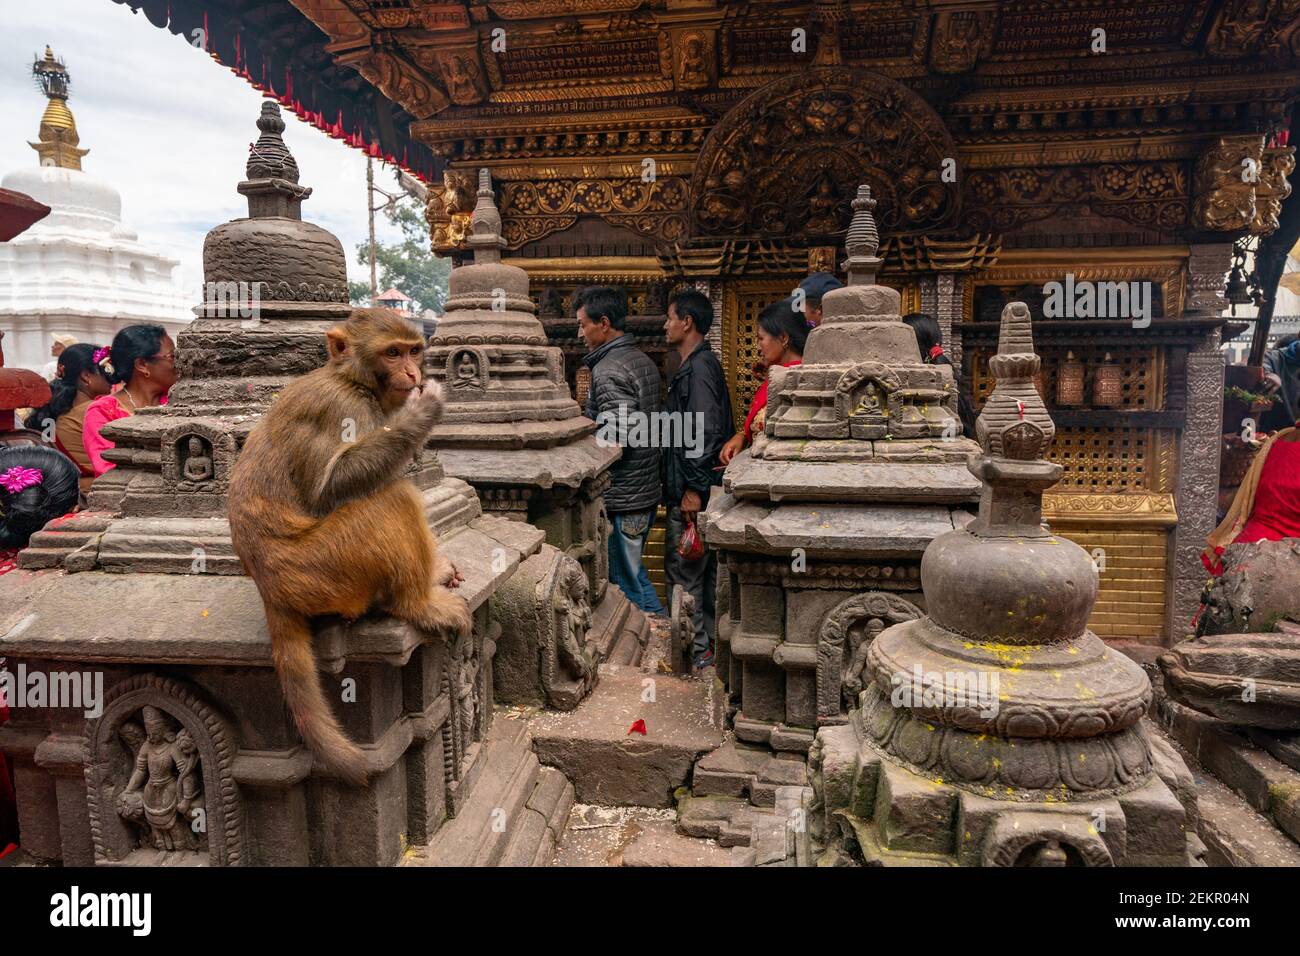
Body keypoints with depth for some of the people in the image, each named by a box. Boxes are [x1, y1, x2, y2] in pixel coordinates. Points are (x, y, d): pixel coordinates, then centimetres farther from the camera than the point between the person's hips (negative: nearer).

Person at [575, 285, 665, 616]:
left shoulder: (609, 371, -18)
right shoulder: (643, 360, 12)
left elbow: (614, 441, -25)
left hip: (621, 500, -9)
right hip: (646, 490, 10)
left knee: (625, 583, 3)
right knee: (633, 572, 20)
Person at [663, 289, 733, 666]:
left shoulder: (698, 367, -15)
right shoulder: (700, 363, 17)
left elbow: (704, 432, -22)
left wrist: (694, 488, -22)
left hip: (693, 489, -10)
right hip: (701, 484, 10)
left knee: (683, 568, -4)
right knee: (705, 566, 15)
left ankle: (696, 649, 5)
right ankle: (709, 639, 26)